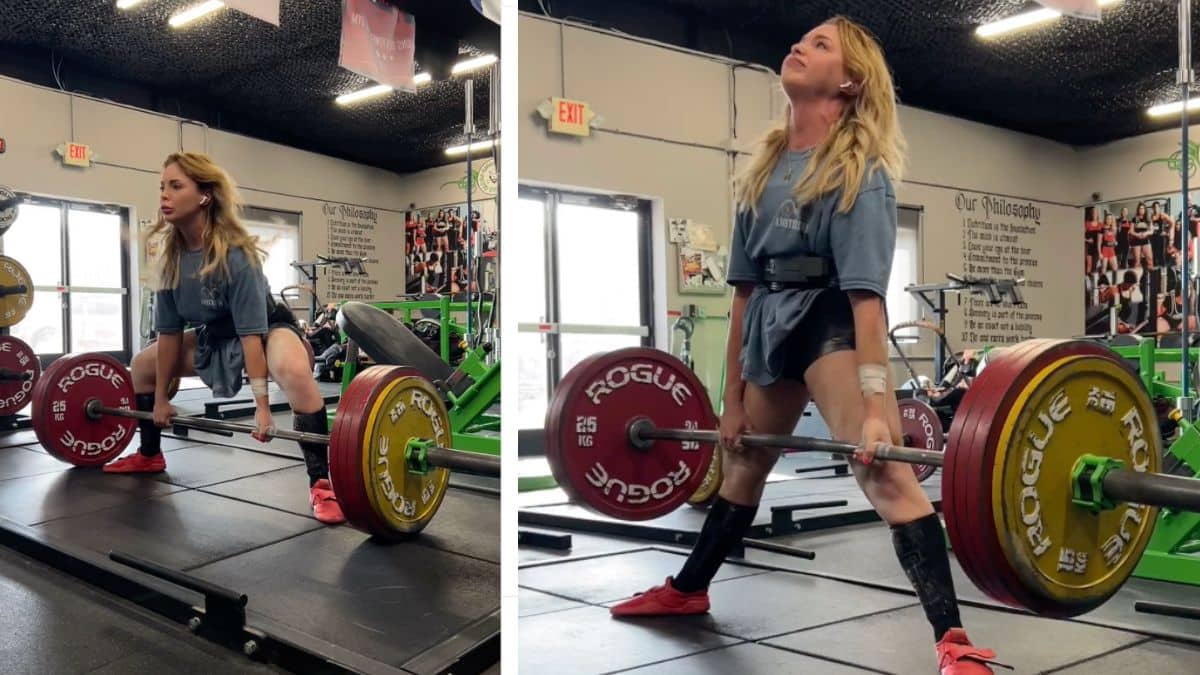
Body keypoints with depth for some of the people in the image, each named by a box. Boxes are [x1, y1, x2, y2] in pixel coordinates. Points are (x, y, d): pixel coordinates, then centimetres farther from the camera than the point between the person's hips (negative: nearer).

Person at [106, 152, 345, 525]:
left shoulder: (234, 254, -30)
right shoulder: (172, 257, -10)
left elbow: (252, 333, -33)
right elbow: (170, 332, -3)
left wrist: (262, 407, -35)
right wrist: (161, 398, 2)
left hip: (269, 328, -8)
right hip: (216, 336, 8)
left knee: (294, 371, -41)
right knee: (142, 365, 13)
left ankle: (321, 483, -36)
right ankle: (149, 455, 33)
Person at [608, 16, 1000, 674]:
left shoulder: (858, 171, -10)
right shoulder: (765, 166, 11)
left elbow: (866, 293, -20)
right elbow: (746, 286, 11)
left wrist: (875, 403, -28)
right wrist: (733, 396, 11)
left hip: (831, 322, -7)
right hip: (772, 325, 8)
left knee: (883, 471, -25)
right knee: (741, 464, 24)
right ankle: (686, 589, 42)